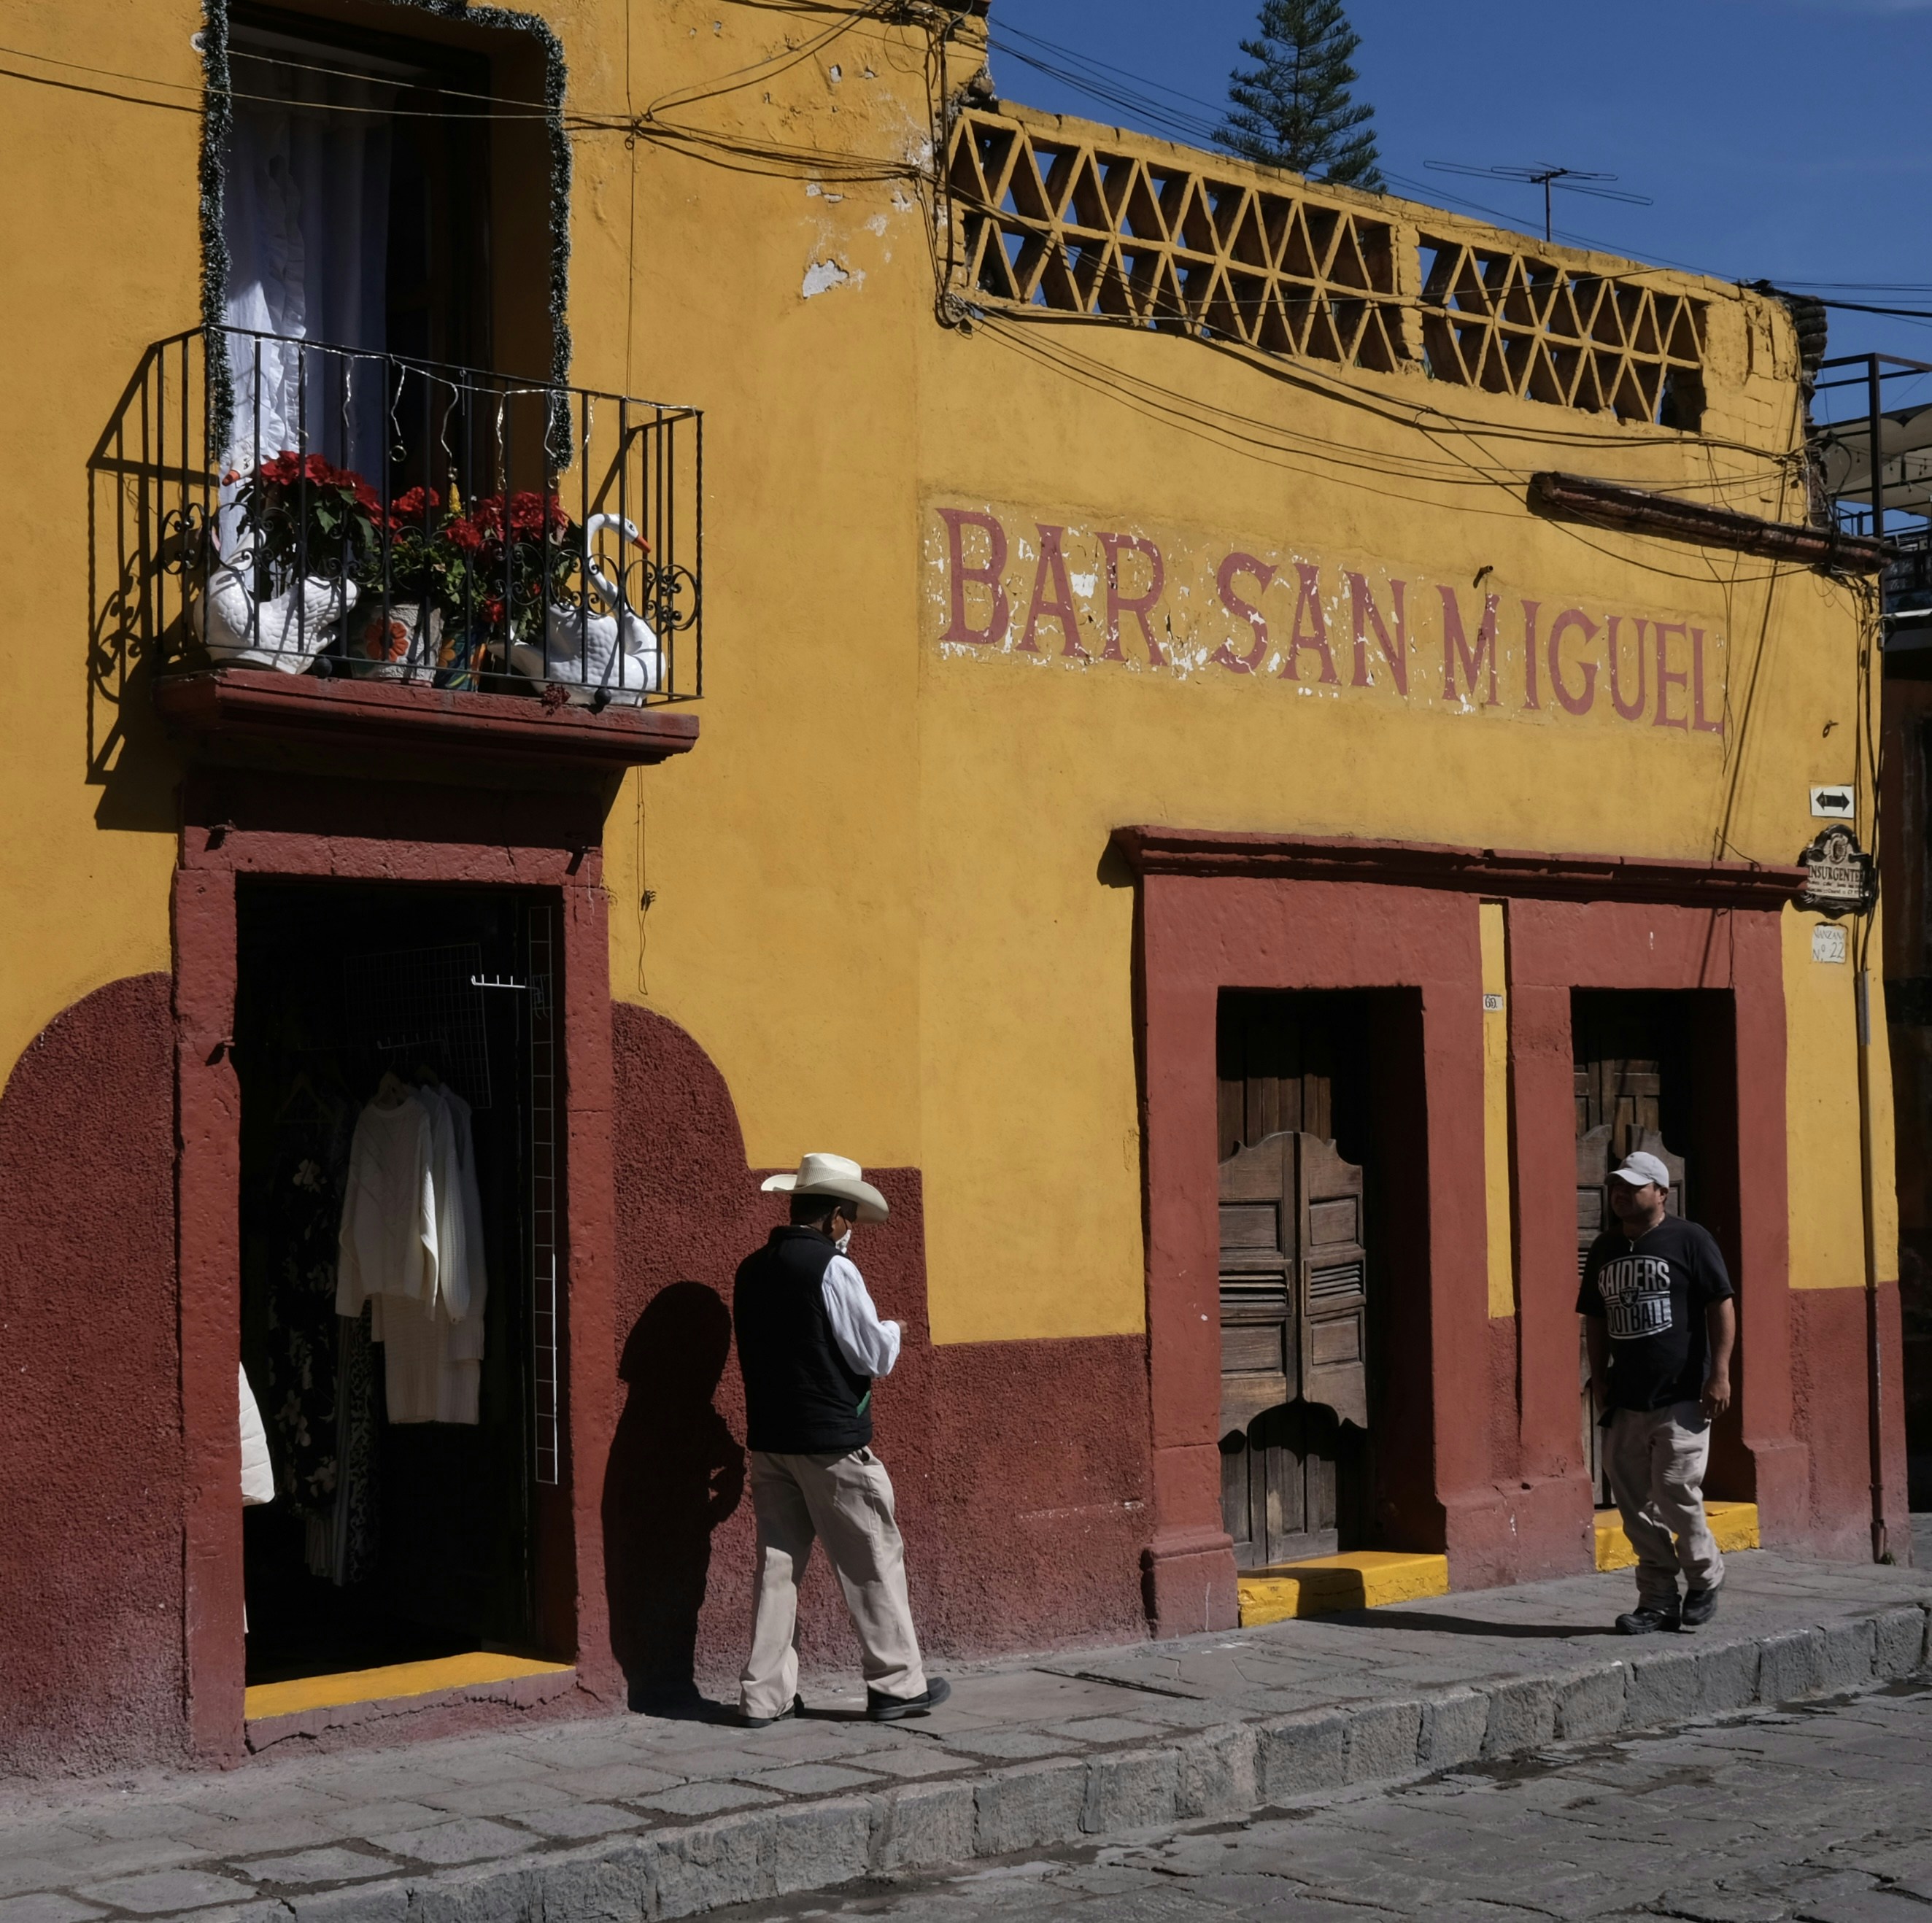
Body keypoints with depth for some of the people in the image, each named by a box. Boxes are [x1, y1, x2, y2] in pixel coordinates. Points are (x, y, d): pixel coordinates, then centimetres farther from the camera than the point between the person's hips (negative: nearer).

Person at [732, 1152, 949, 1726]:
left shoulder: (752, 1270, 7)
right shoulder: (832, 1269, -14)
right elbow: (875, 1357, -12)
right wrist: (892, 1330, 10)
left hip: (769, 1437, 7)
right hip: (832, 1441, -7)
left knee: (777, 1562, 10)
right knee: (873, 1561, 5)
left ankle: (764, 1693, 10)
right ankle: (897, 1684, 12)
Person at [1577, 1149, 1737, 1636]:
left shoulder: (1689, 1239, -4)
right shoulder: (1604, 1249, 14)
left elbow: (1721, 1305, -6)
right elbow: (1594, 1318, 21)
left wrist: (1719, 1372, -12)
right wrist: (1599, 1375, 13)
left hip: (1682, 1397, -6)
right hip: (1626, 1400, 6)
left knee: (1675, 1493, -10)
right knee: (1635, 1505, 5)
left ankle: (1705, 1578, 14)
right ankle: (1657, 1600, 14)